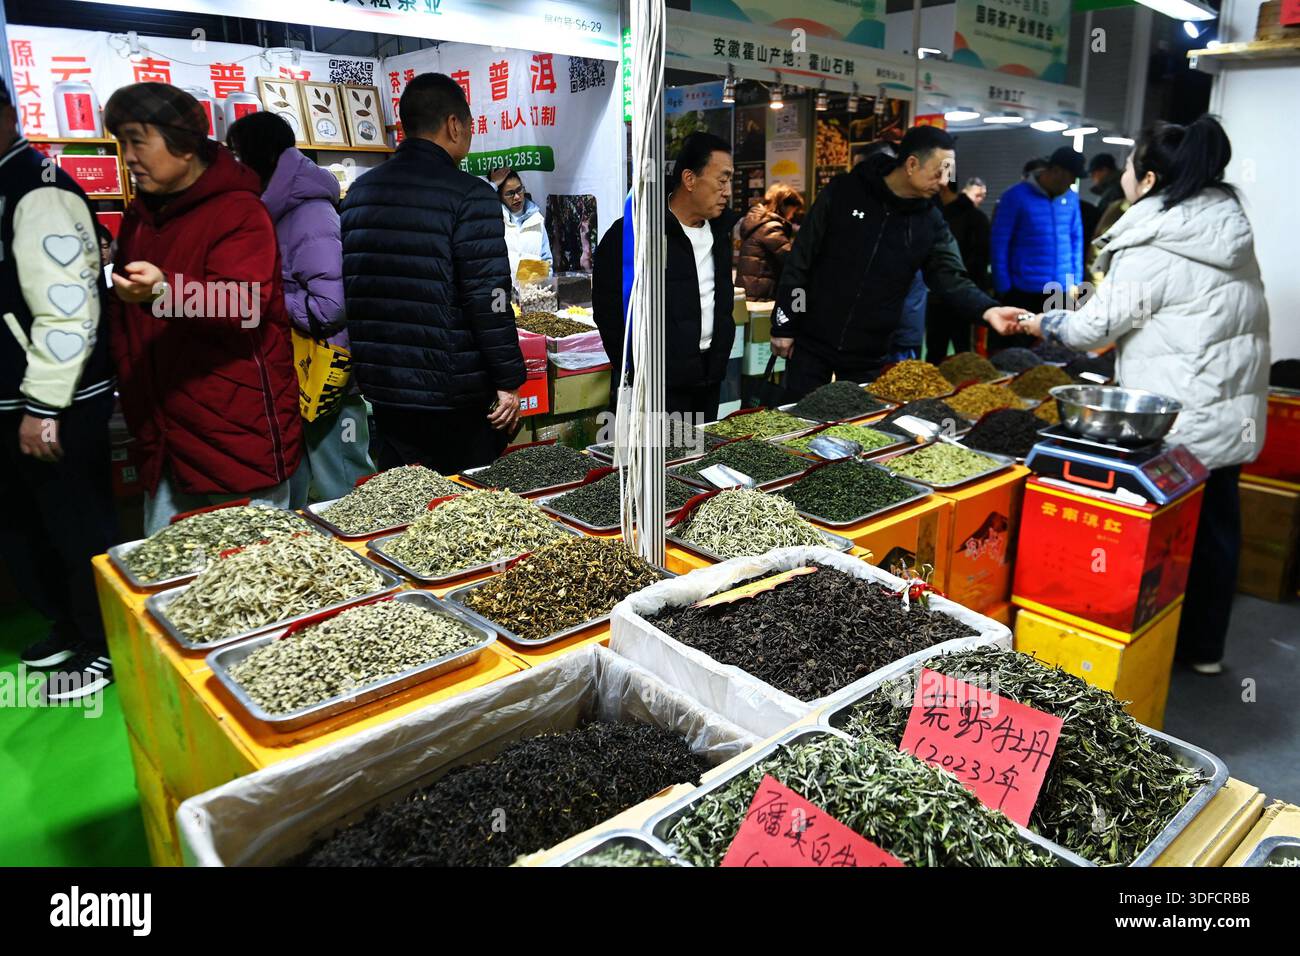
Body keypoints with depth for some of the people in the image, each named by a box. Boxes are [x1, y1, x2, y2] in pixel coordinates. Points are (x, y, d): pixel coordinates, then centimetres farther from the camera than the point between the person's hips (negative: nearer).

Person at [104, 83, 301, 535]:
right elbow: (124, 318, 27)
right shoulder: (140, 216, 16)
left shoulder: (238, 211, -9)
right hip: (165, 440, 8)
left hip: (238, 440, -8)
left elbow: (244, 305, -24)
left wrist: (164, 291, -41)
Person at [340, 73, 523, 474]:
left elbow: (345, 287, 15)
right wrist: (509, 381, -10)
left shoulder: (359, 191, 10)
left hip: (383, 390, 6)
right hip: (456, 396, -6)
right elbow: (488, 298, -17)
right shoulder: (471, 195, -11)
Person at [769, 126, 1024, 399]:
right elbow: (801, 259, -6)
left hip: (870, 356, 3)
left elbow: (952, 279, -5)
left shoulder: (931, 221, 0)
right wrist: (783, 325, -8)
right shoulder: (844, 191, -8)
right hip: (811, 342, -2)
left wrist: (987, 309, -26)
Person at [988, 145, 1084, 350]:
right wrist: (1003, 287, -7)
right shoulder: (1016, 196, -6)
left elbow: (1076, 239, 14)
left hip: (1062, 292, 4)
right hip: (1023, 292, -4)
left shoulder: (1071, 198, 7)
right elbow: (999, 243, -5)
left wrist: (1076, 281, 8)